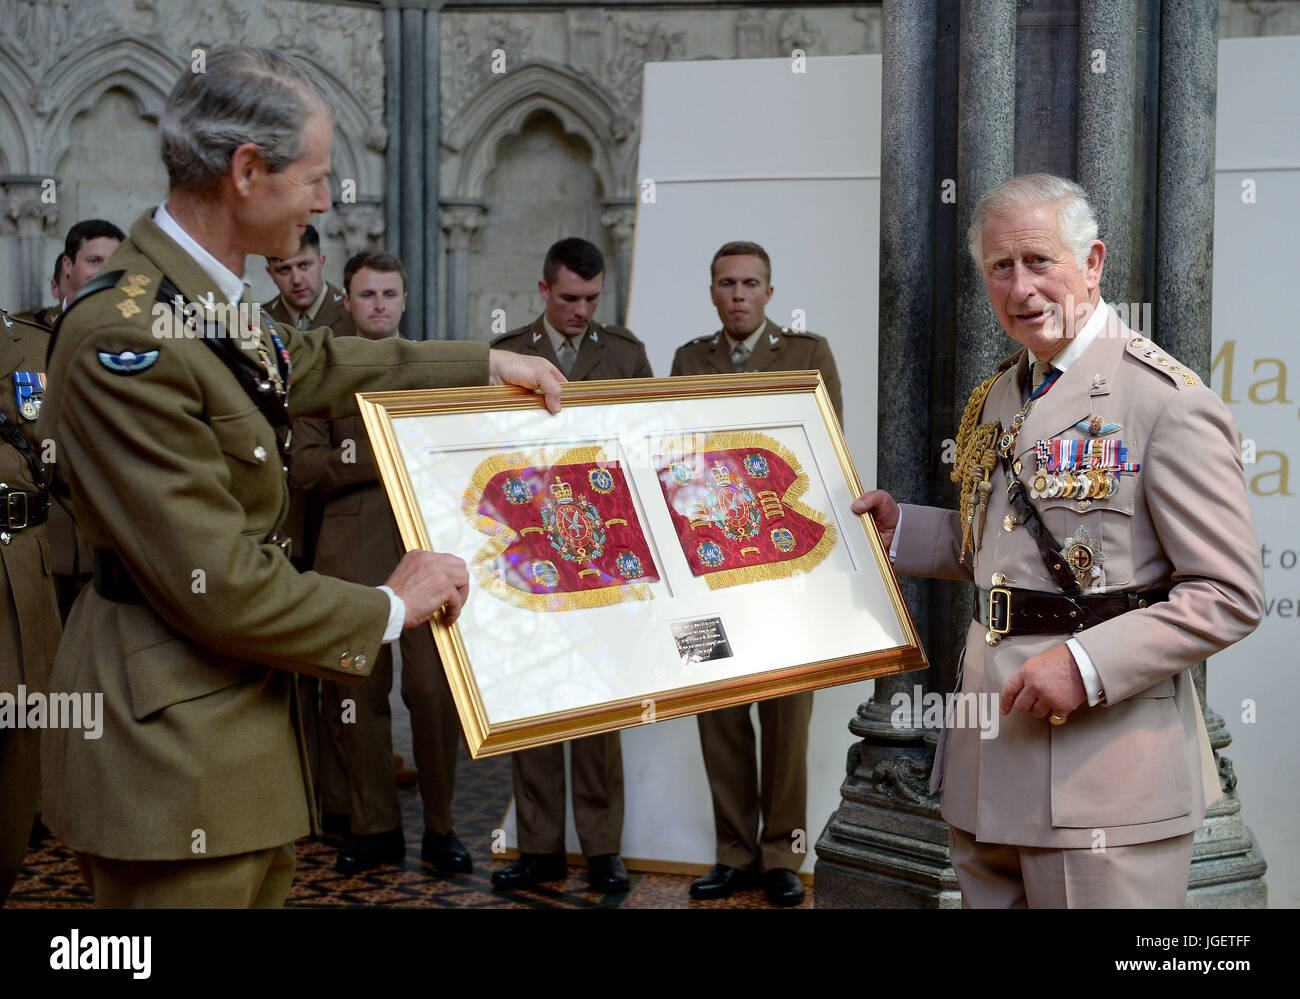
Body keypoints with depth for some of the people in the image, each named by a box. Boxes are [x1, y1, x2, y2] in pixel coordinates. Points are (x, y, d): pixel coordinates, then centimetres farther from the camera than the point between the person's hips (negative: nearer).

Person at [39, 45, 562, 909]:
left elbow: (314, 366, 25)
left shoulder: (209, 302, 4)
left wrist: (486, 364, 27)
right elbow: (217, 586, -23)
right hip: (170, 748, -9)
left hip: (241, 717, 9)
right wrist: (390, 609, -9)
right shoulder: (125, 338, -24)